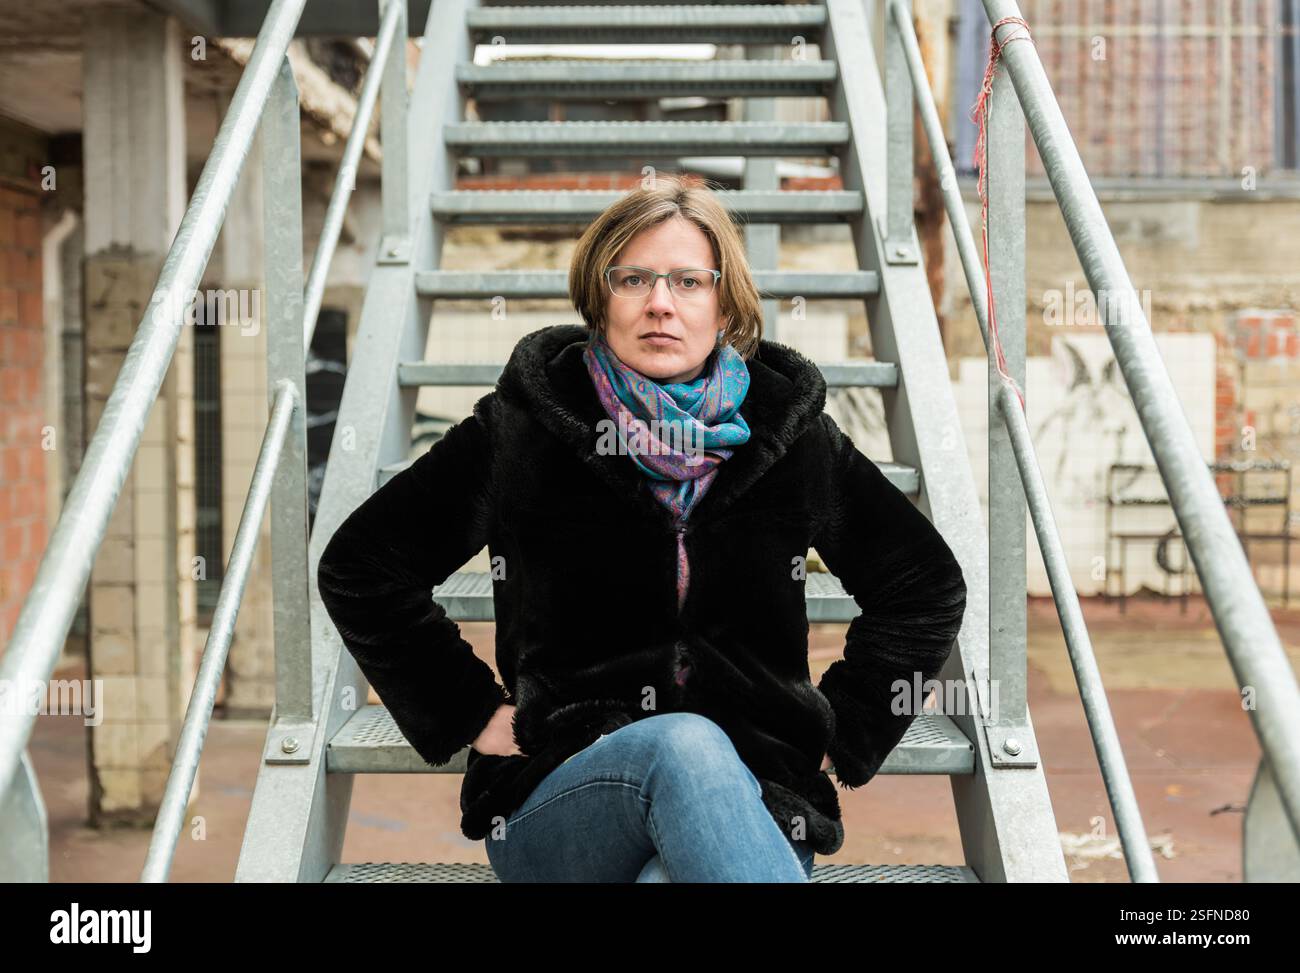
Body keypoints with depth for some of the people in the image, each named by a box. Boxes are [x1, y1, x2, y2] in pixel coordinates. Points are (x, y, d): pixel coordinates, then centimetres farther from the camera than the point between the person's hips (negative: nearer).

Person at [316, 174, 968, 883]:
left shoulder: (790, 434, 9)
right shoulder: (521, 431, 4)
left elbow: (930, 585, 20)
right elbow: (357, 567, 8)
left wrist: (843, 731, 11)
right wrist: (471, 714, 3)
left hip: (752, 803, 0)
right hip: (557, 804, 0)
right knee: (684, 743, -37)